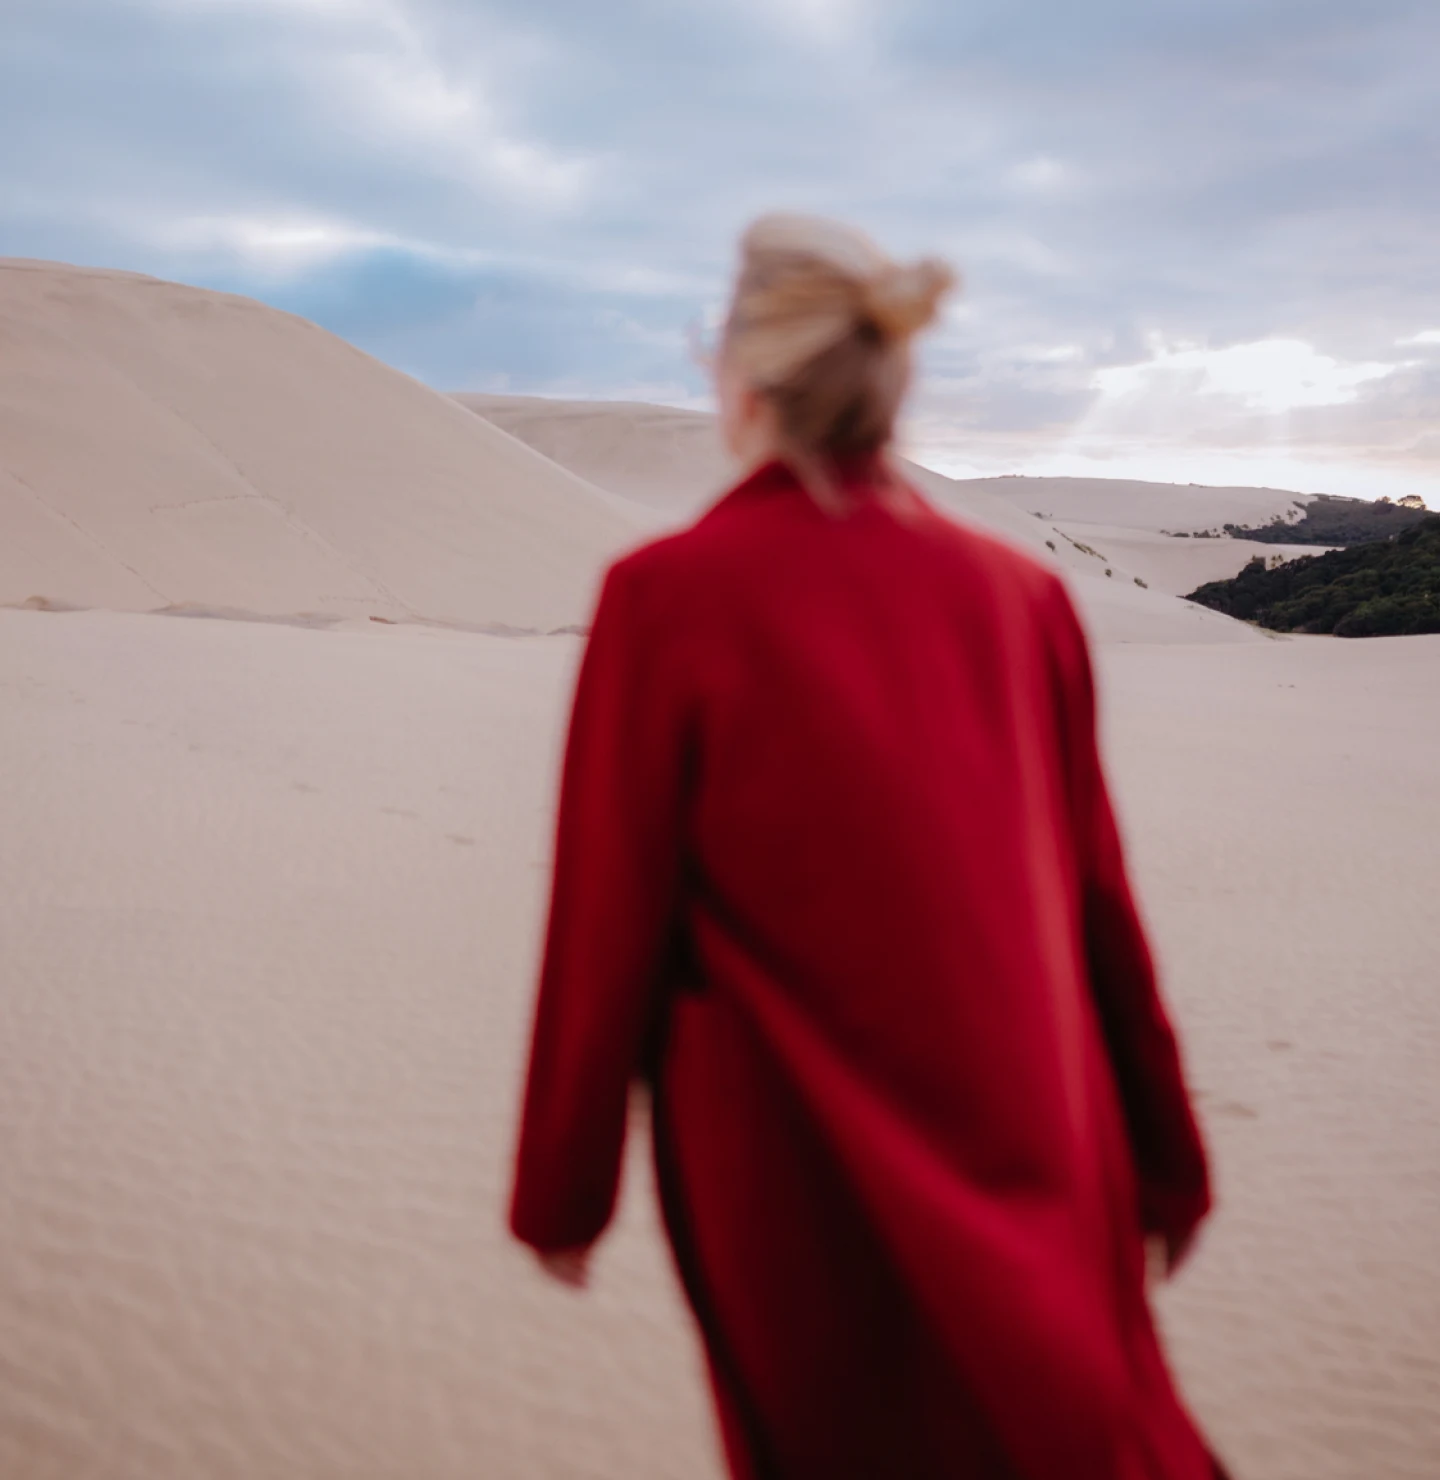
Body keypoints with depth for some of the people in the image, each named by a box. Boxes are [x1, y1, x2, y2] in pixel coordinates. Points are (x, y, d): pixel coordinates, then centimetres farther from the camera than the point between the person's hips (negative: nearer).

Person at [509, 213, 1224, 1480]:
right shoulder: (1016, 594, -3)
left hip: (798, 1163, -3)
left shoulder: (669, 597, -14)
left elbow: (605, 924, -11)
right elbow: (1099, 903, 2)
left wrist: (562, 1194, 2)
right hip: (1031, 1145, 4)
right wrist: (1161, 1156, 15)